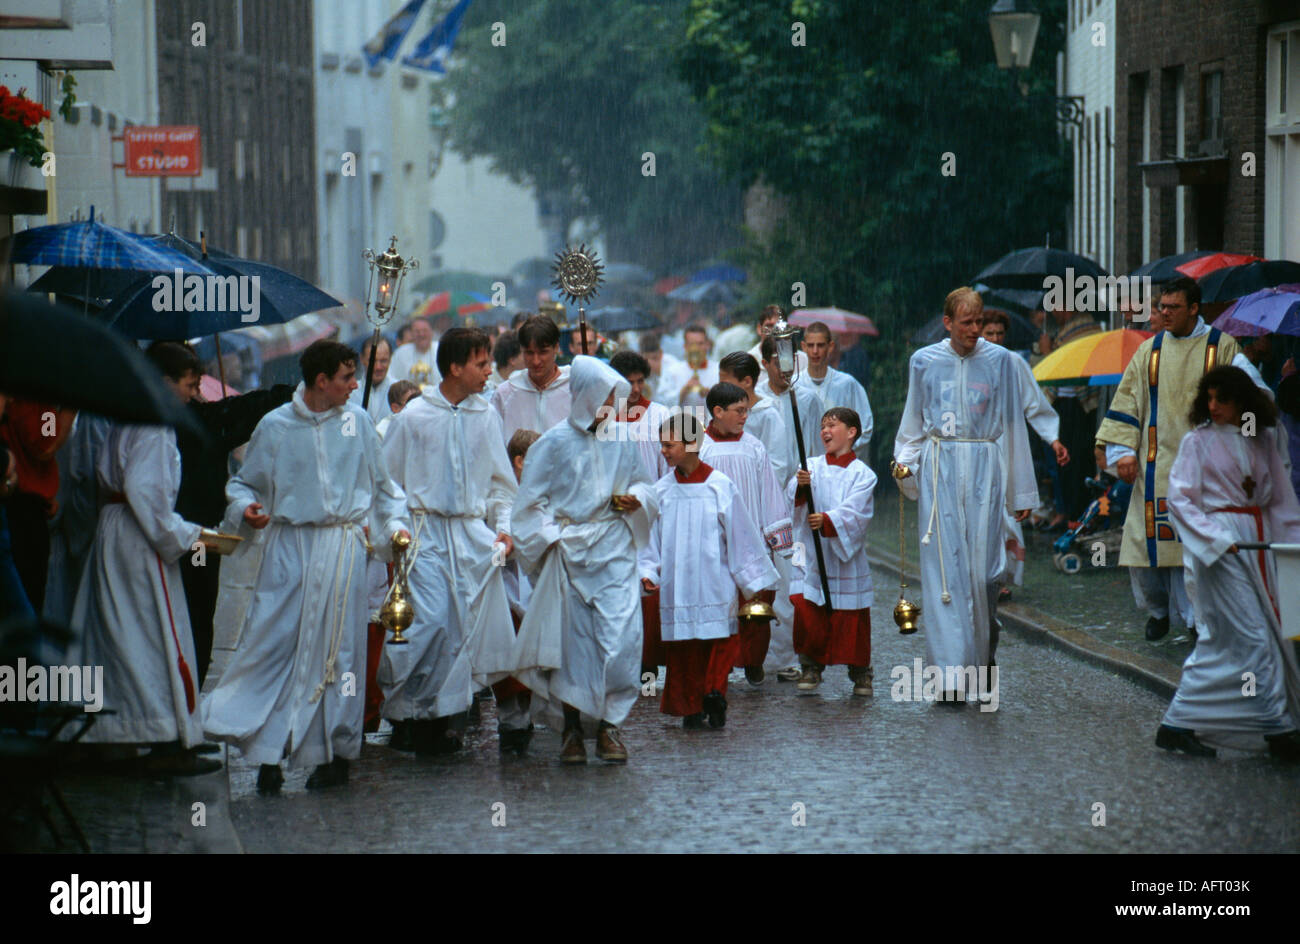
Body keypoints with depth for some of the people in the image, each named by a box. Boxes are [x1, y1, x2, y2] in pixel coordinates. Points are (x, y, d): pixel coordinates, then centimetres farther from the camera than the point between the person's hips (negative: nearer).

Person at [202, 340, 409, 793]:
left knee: (337, 646, 1)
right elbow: (245, 483, 9)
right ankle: (269, 754, -3)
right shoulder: (275, 426, 1)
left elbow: (381, 484, 17)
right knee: (274, 641, -7)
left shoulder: (357, 422, 7)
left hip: (342, 546, 1)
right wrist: (246, 509, -12)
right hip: (289, 546, -1)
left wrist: (394, 525, 5)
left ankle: (336, 754, 10)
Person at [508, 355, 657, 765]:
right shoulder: (555, 442, -1)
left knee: (621, 635, -9)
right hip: (568, 552, -2)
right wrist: (552, 538, -8)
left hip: (614, 551, 2)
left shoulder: (621, 441, 7)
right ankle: (572, 728, 10)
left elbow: (643, 483, 20)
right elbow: (530, 501, 1)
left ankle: (609, 725, 0)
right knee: (571, 639, 1)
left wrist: (636, 498, -2)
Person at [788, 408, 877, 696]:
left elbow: (854, 511, -15)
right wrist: (800, 487, -27)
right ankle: (811, 667, 14)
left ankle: (860, 672, 17)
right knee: (807, 612, -2)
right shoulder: (811, 467, 6)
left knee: (851, 617, 3)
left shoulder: (862, 473, -3)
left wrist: (828, 521, -31)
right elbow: (792, 498, -6)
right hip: (812, 554, 2)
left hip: (847, 556, -2)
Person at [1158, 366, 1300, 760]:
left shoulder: (1262, 440, 11)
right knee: (1253, 637, -8)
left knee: (1219, 641, 6)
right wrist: (1218, 539, -16)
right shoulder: (1198, 441, -2)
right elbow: (1180, 499, -7)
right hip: (1217, 543, -5)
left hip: (1259, 542, 5)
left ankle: (1178, 725, 12)